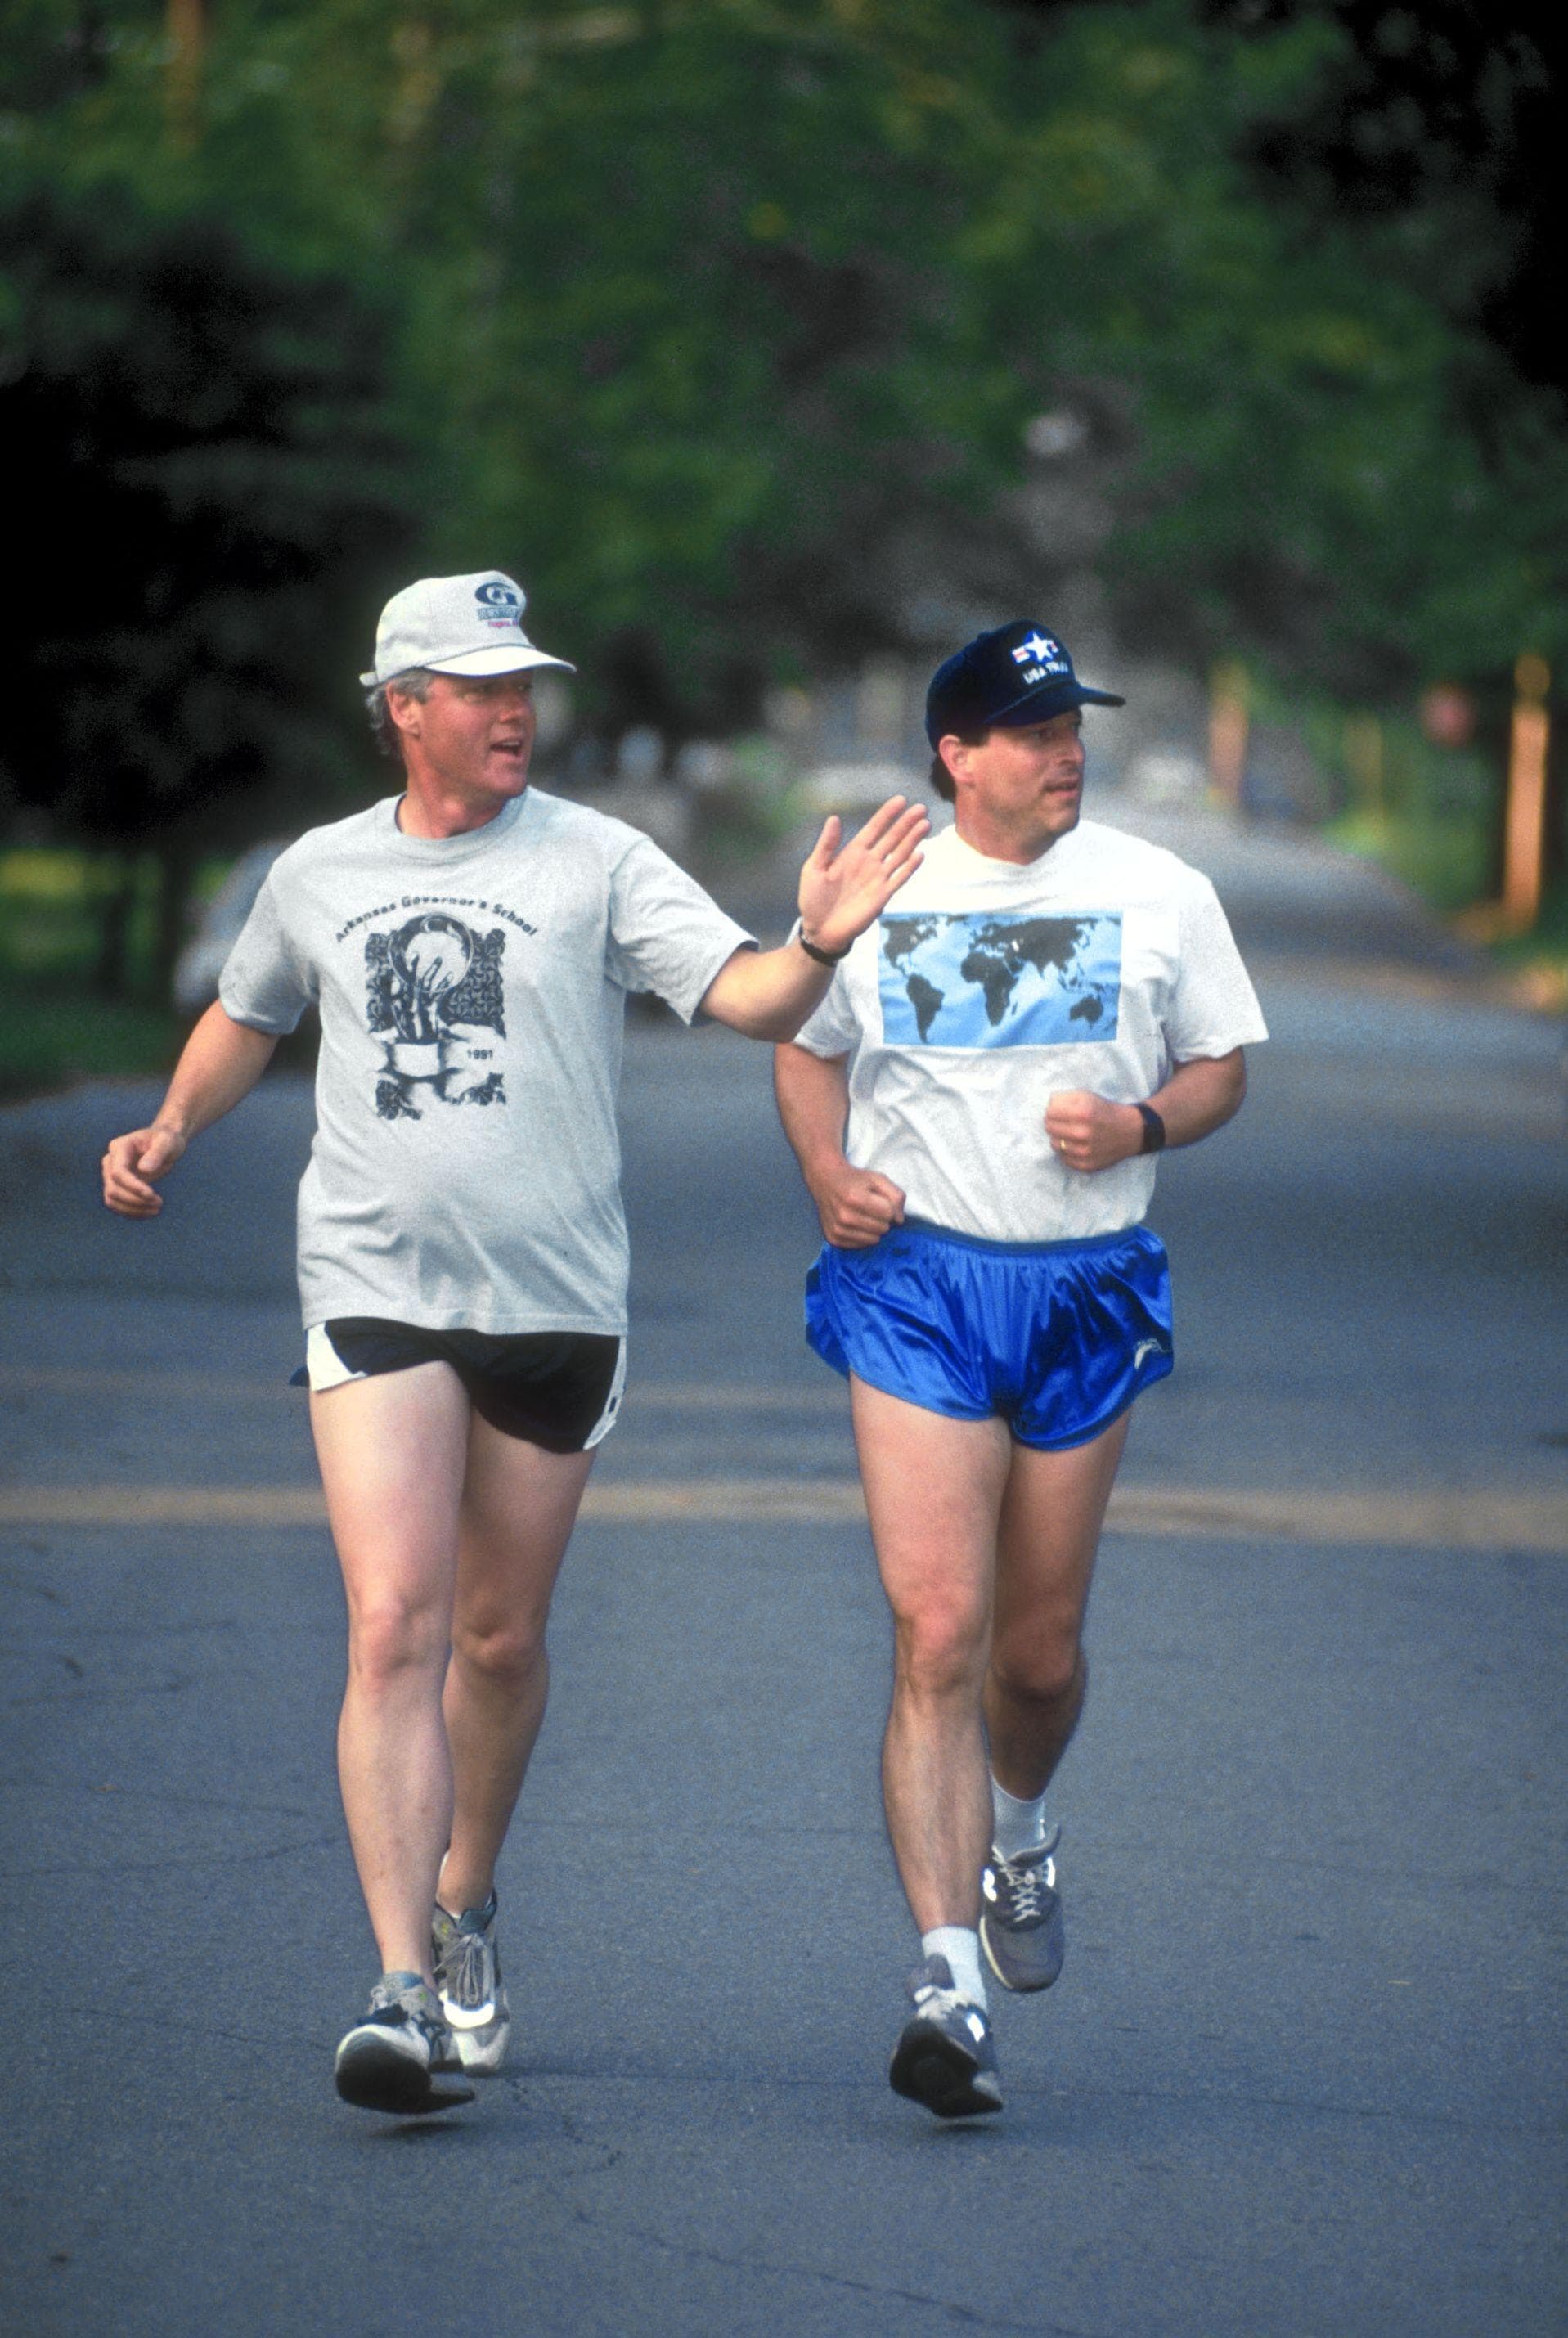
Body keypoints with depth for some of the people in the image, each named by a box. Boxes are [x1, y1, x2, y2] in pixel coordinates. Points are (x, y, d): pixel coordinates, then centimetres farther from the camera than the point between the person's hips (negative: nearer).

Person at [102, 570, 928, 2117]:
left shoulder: (594, 863, -1)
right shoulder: (318, 876, 7)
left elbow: (748, 1000, -11)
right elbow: (247, 1016, 26)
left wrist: (819, 945, -31)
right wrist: (171, 1131, 12)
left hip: (555, 1300, 0)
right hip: (376, 1292, 0)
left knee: (500, 1638, 11)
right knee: (395, 1626, -14)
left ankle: (464, 1906, 36)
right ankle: (403, 1989, -18)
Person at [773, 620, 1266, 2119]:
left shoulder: (1157, 894, 4)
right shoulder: (874, 891, 3)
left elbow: (1220, 1068, 11)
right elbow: (805, 1049, 18)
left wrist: (1140, 1124, -10)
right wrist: (831, 1178, 0)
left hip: (1086, 1291, 2)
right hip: (915, 1280, -1)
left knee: (1039, 1649, 10)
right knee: (936, 1635, -13)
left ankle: (1018, 1836, 45)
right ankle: (948, 1981, -15)